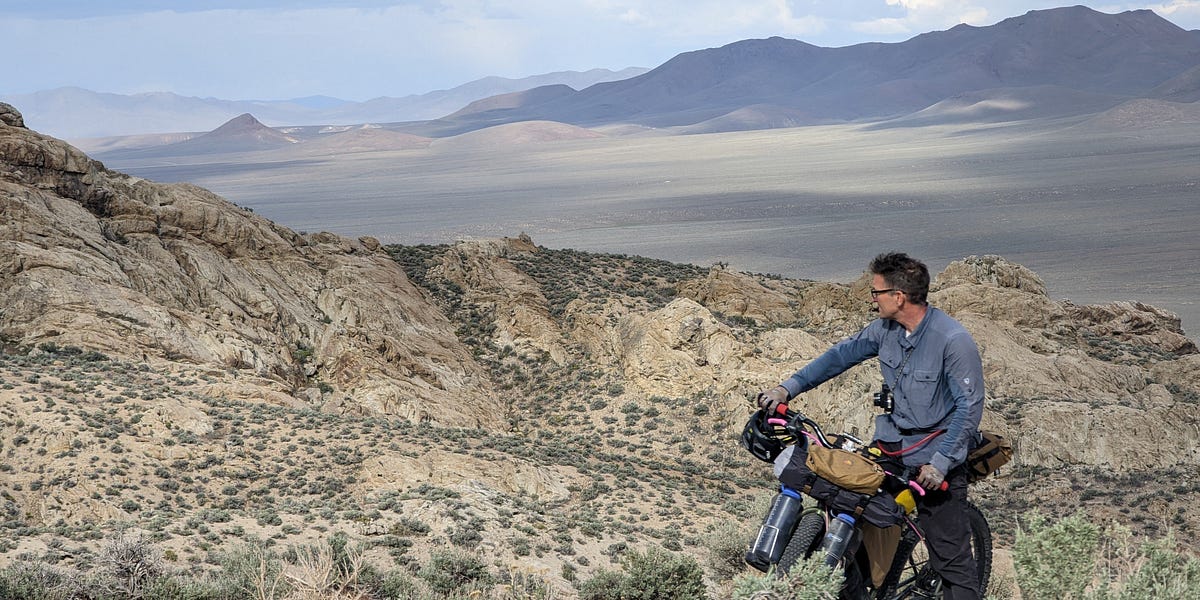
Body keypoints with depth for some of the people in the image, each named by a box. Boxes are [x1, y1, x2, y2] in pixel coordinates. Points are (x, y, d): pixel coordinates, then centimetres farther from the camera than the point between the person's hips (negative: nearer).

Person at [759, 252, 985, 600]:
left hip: (935, 458, -6)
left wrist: (939, 463, -23)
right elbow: (842, 355, 10)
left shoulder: (953, 340, -20)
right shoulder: (885, 329, 1)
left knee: (951, 557, -4)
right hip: (890, 447, 7)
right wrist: (788, 388, 3)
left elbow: (969, 407, -19)